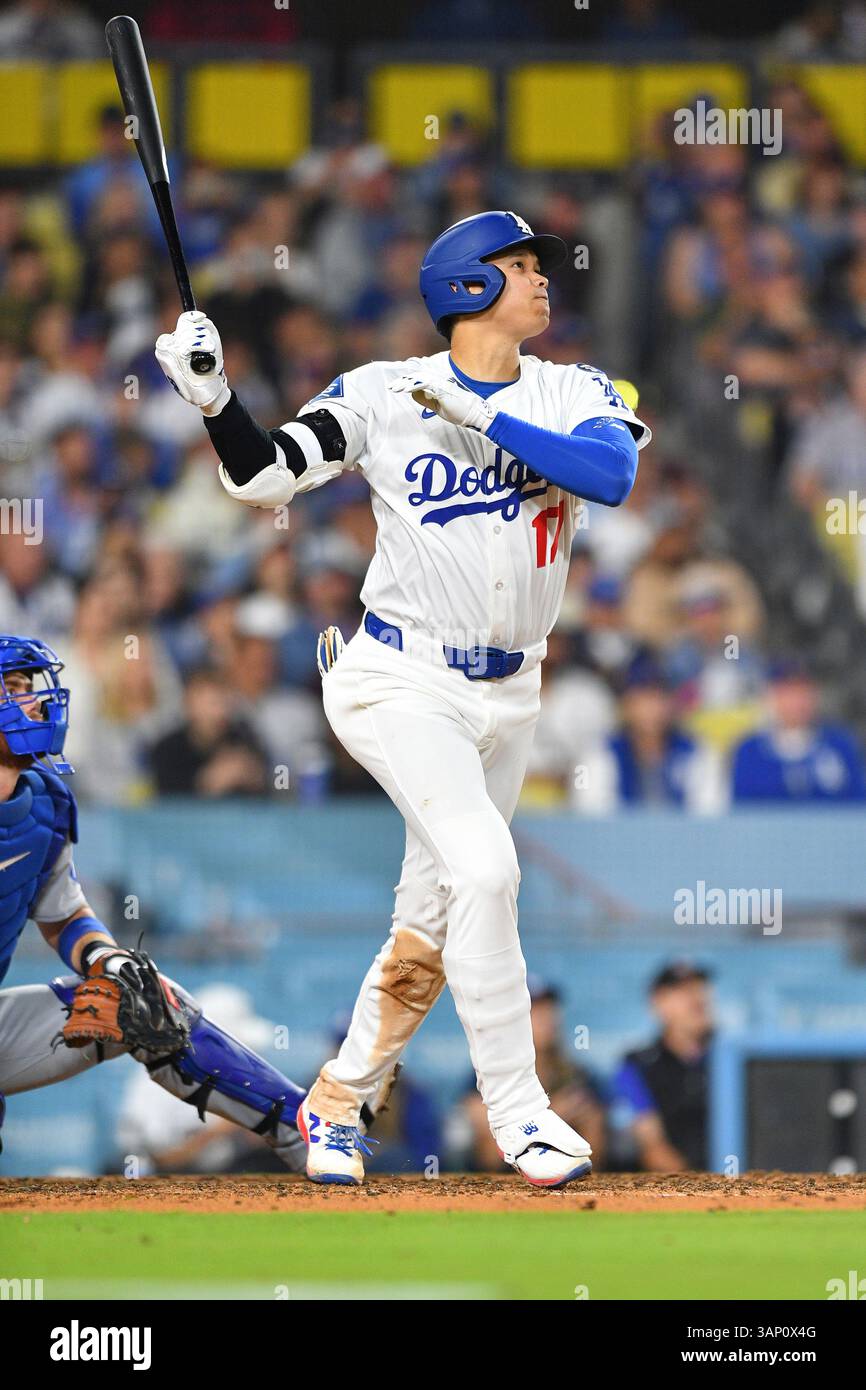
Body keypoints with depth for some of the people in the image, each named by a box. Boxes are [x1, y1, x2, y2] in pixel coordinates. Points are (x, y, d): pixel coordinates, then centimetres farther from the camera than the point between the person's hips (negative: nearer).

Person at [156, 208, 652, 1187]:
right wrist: (213, 398, -23)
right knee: (483, 868, -23)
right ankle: (517, 1114, -18)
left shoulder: (572, 395, 0)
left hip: (507, 695, 5)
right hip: (401, 686, -5)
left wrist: (481, 418, -24)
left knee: (429, 931, 8)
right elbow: (262, 479, -6)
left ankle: (336, 1104, 26)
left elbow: (614, 471, -20)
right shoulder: (383, 396, -6)